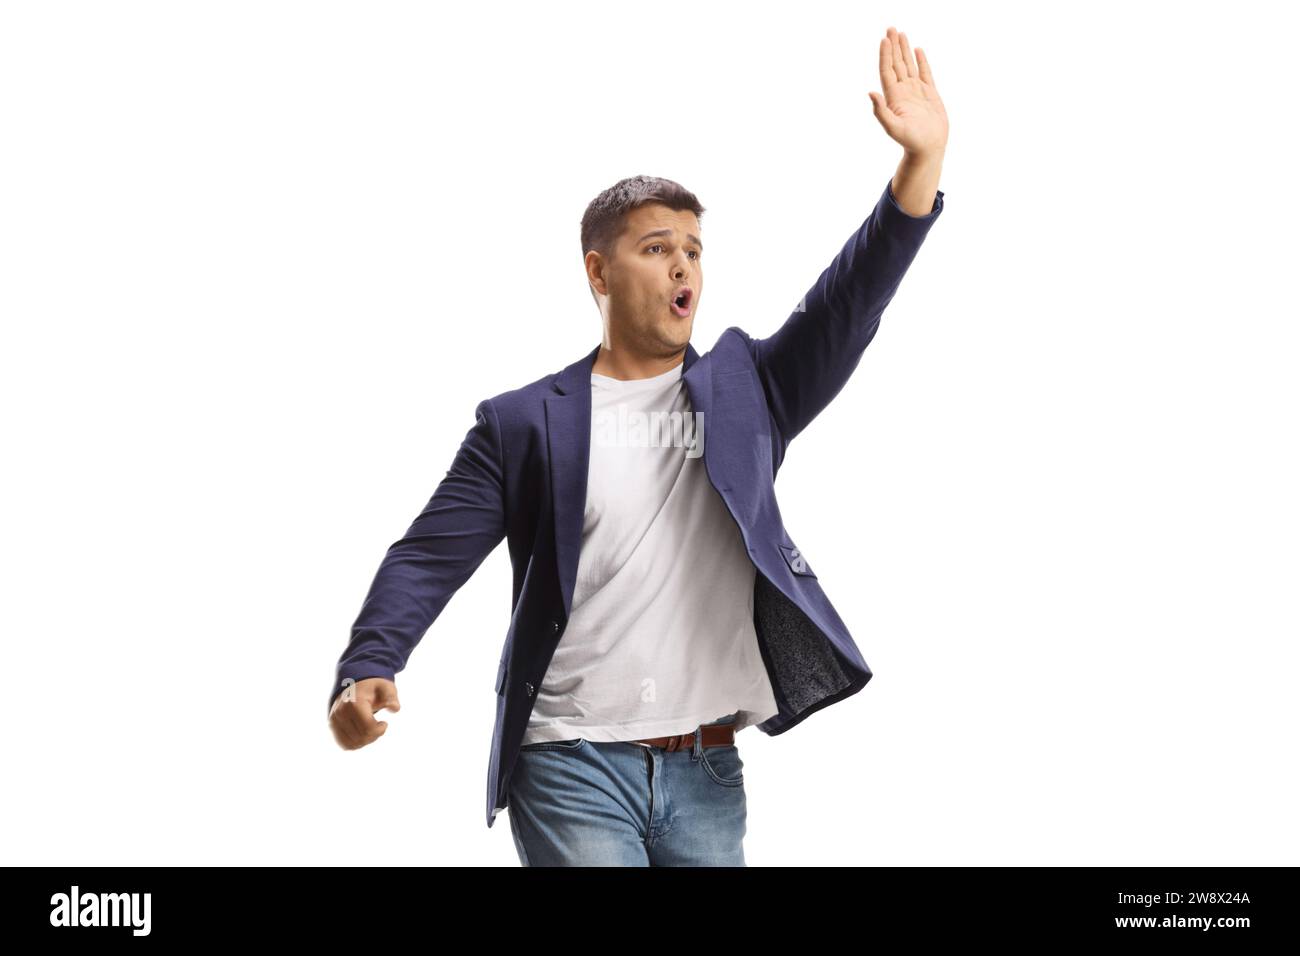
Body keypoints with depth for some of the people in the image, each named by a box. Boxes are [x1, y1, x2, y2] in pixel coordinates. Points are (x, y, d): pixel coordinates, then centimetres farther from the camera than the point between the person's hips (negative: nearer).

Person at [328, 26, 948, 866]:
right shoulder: (524, 422, 2)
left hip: (708, 774, 3)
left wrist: (922, 161, -15)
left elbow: (848, 306, -3)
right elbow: (431, 557, -3)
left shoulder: (744, 389, 9)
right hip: (573, 770, -3)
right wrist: (368, 669, -21)